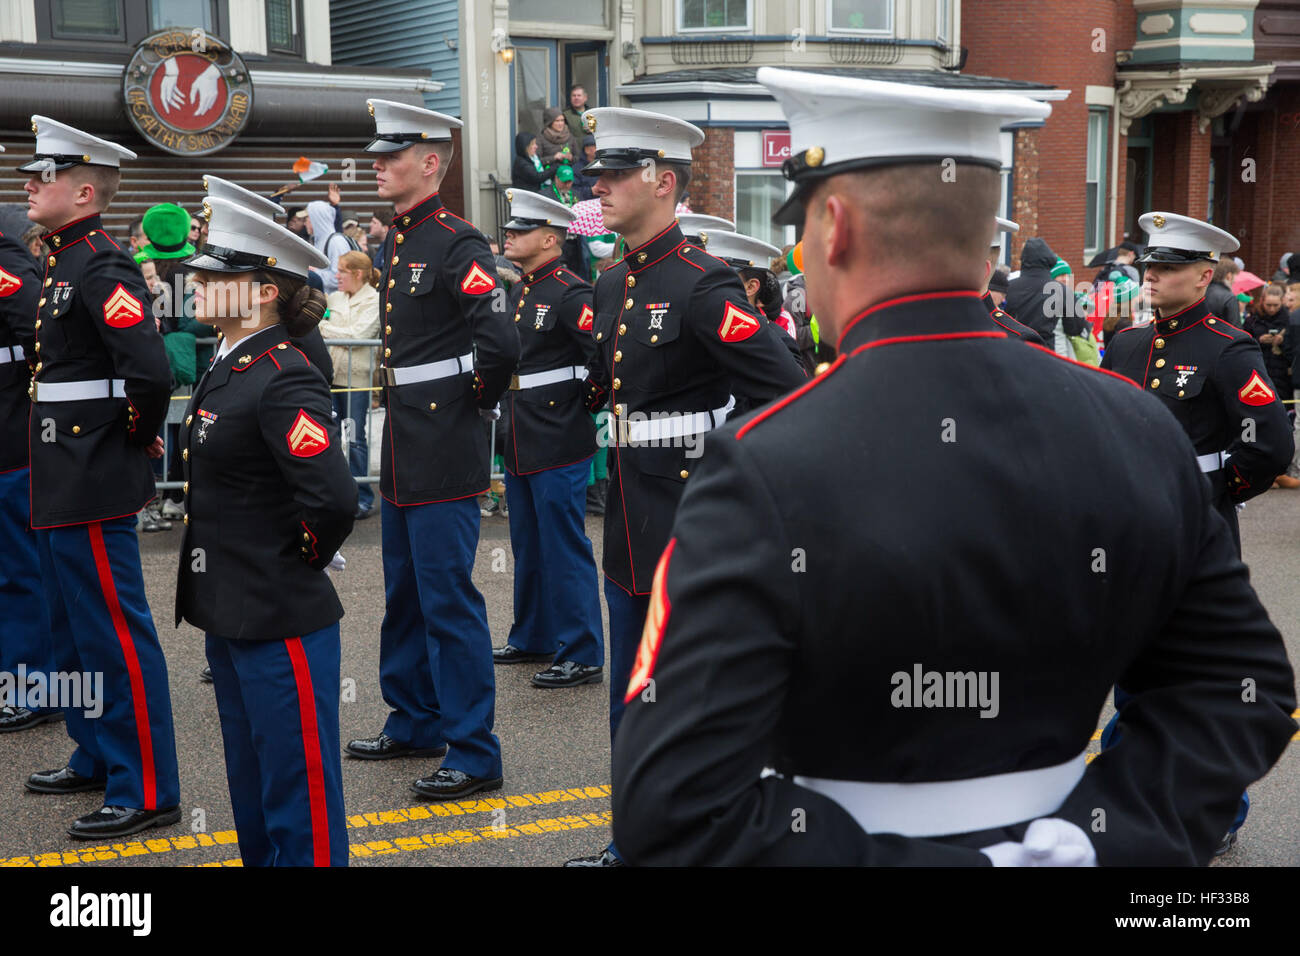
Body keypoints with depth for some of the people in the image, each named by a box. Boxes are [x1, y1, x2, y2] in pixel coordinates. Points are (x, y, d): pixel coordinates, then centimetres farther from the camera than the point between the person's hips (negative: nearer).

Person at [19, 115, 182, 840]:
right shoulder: (67, 263, 14)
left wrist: (138, 436, -14)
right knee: (75, 629, 19)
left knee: (117, 633, -3)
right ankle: (98, 758, 34)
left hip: (94, 484, -10)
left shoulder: (102, 268, -17)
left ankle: (146, 790, 5)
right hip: (65, 481, 10)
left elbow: (150, 371, -29)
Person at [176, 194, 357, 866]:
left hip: (282, 624, -10)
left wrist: (301, 559, -14)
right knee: (251, 790, 22)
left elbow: (332, 499, -31)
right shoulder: (225, 370, 9)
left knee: (299, 796, 3)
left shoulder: (282, 378, -19)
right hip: (231, 615, 10)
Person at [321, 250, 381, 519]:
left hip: (357, 376, -5)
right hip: (331, 373, 6)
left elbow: (357, 335, -15)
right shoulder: (335, 298, 13)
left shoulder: (375, 301, -5)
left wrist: (323, 327, -9)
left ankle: (362, 498, 10)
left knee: (356, 438, 0)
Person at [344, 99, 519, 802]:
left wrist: (475, 401, -11)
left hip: (445, 454, -10)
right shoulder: (398, 242, 14)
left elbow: (501, 341, -26)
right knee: (405, 595, 18)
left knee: (449, 600, -5)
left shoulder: (456, 245, -15)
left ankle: (474, 752, 3)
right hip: (402, 452, 10)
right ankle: (415, 721, 33)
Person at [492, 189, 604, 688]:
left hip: (560, 445, -9)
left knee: (565, 549, -4)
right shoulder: (517, 292, 14)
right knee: (528, 547, 18)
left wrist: (586, 402, -12)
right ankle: (533, 636, 32)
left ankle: (582, 656, 4)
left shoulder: (569, 292, -13)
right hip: (520, 444, 9)